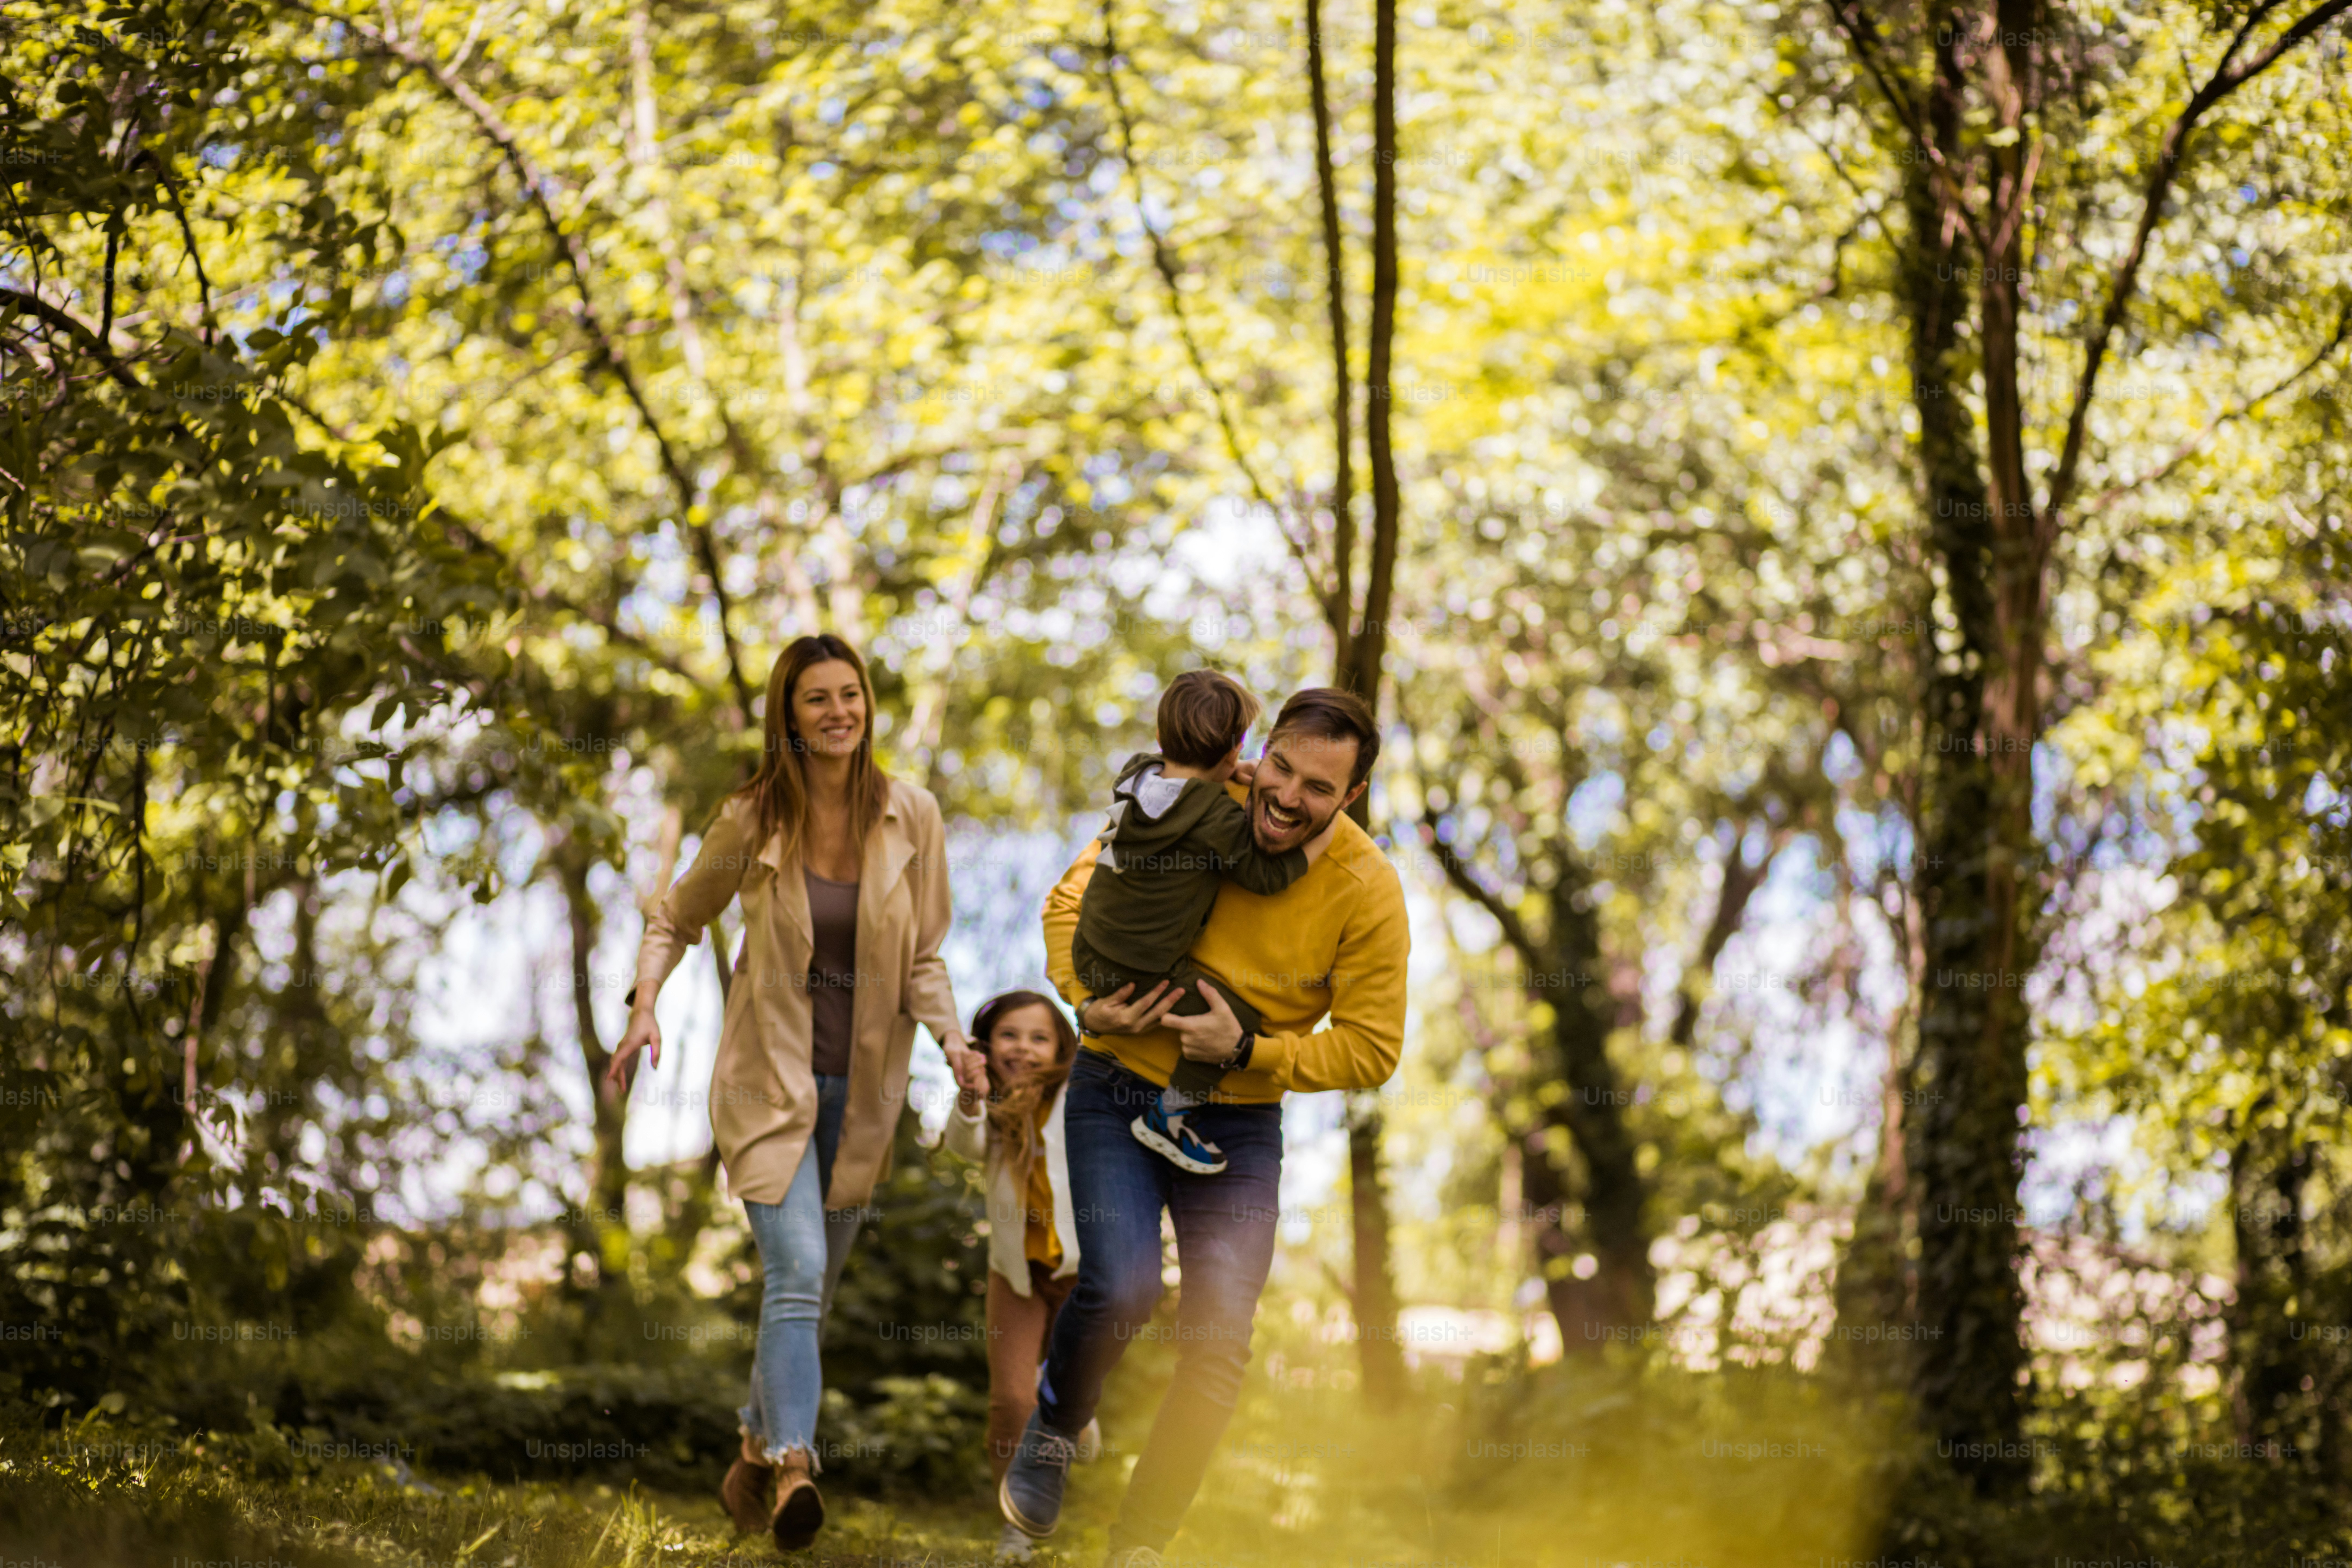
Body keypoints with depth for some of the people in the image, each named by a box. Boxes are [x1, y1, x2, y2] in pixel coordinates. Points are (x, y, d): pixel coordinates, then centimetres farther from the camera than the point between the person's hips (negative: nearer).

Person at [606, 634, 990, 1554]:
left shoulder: (911, 819, -4)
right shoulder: (751, 822, -7)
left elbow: (923, 957, 2)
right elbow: (676, 920, 8)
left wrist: (950, 1037, -17)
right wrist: (644, 1006, -9)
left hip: (862, 1088, 3)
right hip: (772, 1079, -3)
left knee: (813, 1288, 13)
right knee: (796, 1272, -21)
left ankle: (756, 1457, 31)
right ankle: (793, 1469, -30)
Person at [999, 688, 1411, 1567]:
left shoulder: (1368, 893, -13)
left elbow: (1370, 1051, -9)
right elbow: (1074, 899, 3)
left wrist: (1247, 1051, -20)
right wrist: (1085, 998, -14)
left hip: (1237, 1124, 1)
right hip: (1118, 1091, -1)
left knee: (1218, 1345, -3)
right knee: (1121, 1288, -22)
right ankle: (1054, 1430, 10)